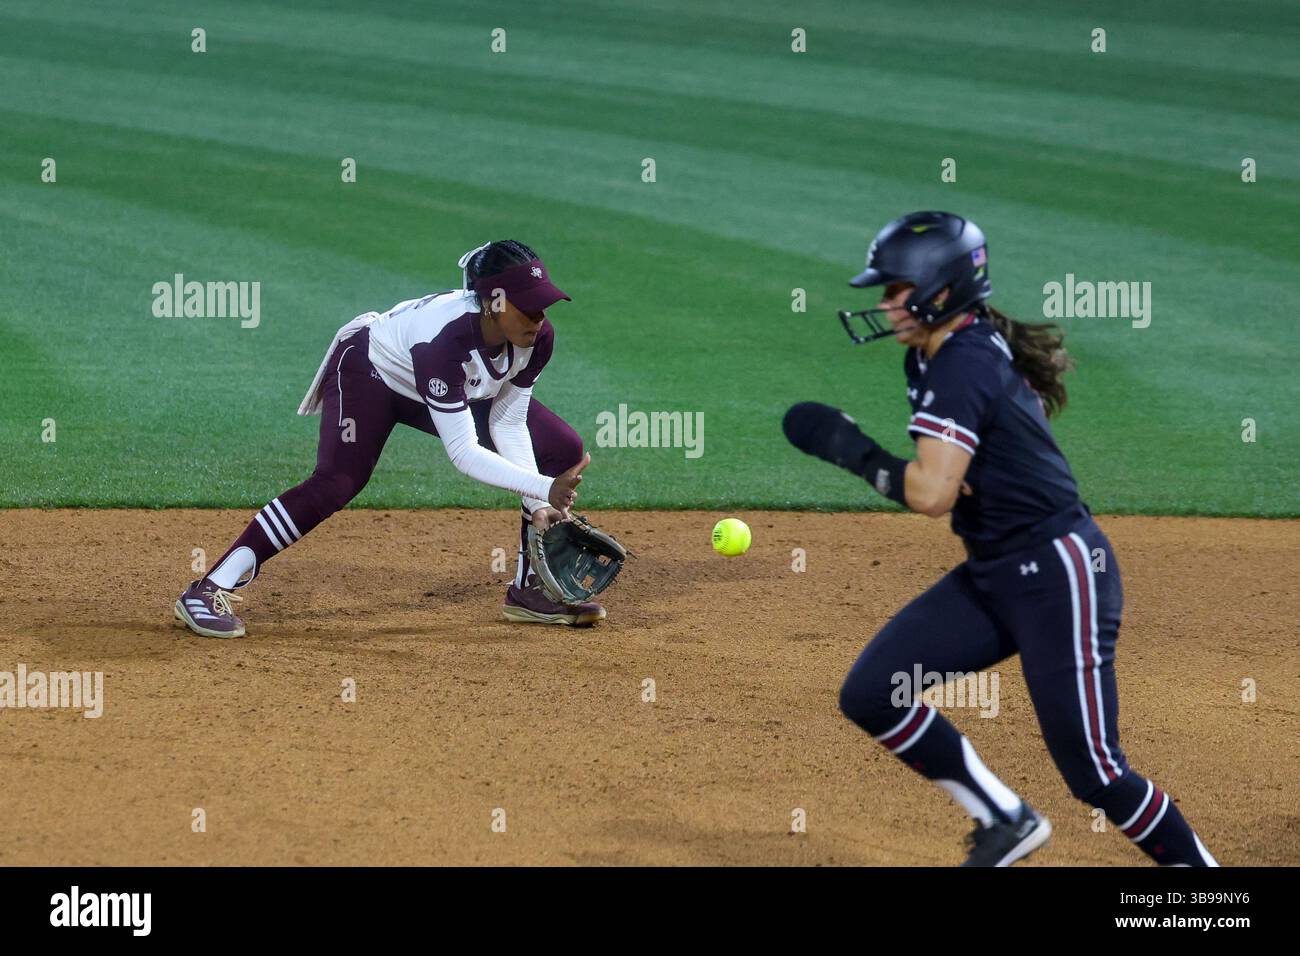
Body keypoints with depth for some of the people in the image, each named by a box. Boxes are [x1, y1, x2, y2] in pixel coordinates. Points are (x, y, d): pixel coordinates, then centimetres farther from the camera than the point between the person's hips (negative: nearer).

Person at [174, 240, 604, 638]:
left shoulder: (537, 337, -23)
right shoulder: (444, 336, -41)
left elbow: (507, 424, -10)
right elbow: (463, 452, -40)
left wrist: (539, 504, -20)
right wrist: (541, 488, -45)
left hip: (453, 388, 7)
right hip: (369, 369, -7)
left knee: (563, 450, -1)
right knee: (338, 481, -30)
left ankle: (530, 590, 11)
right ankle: (209, 592, -30)